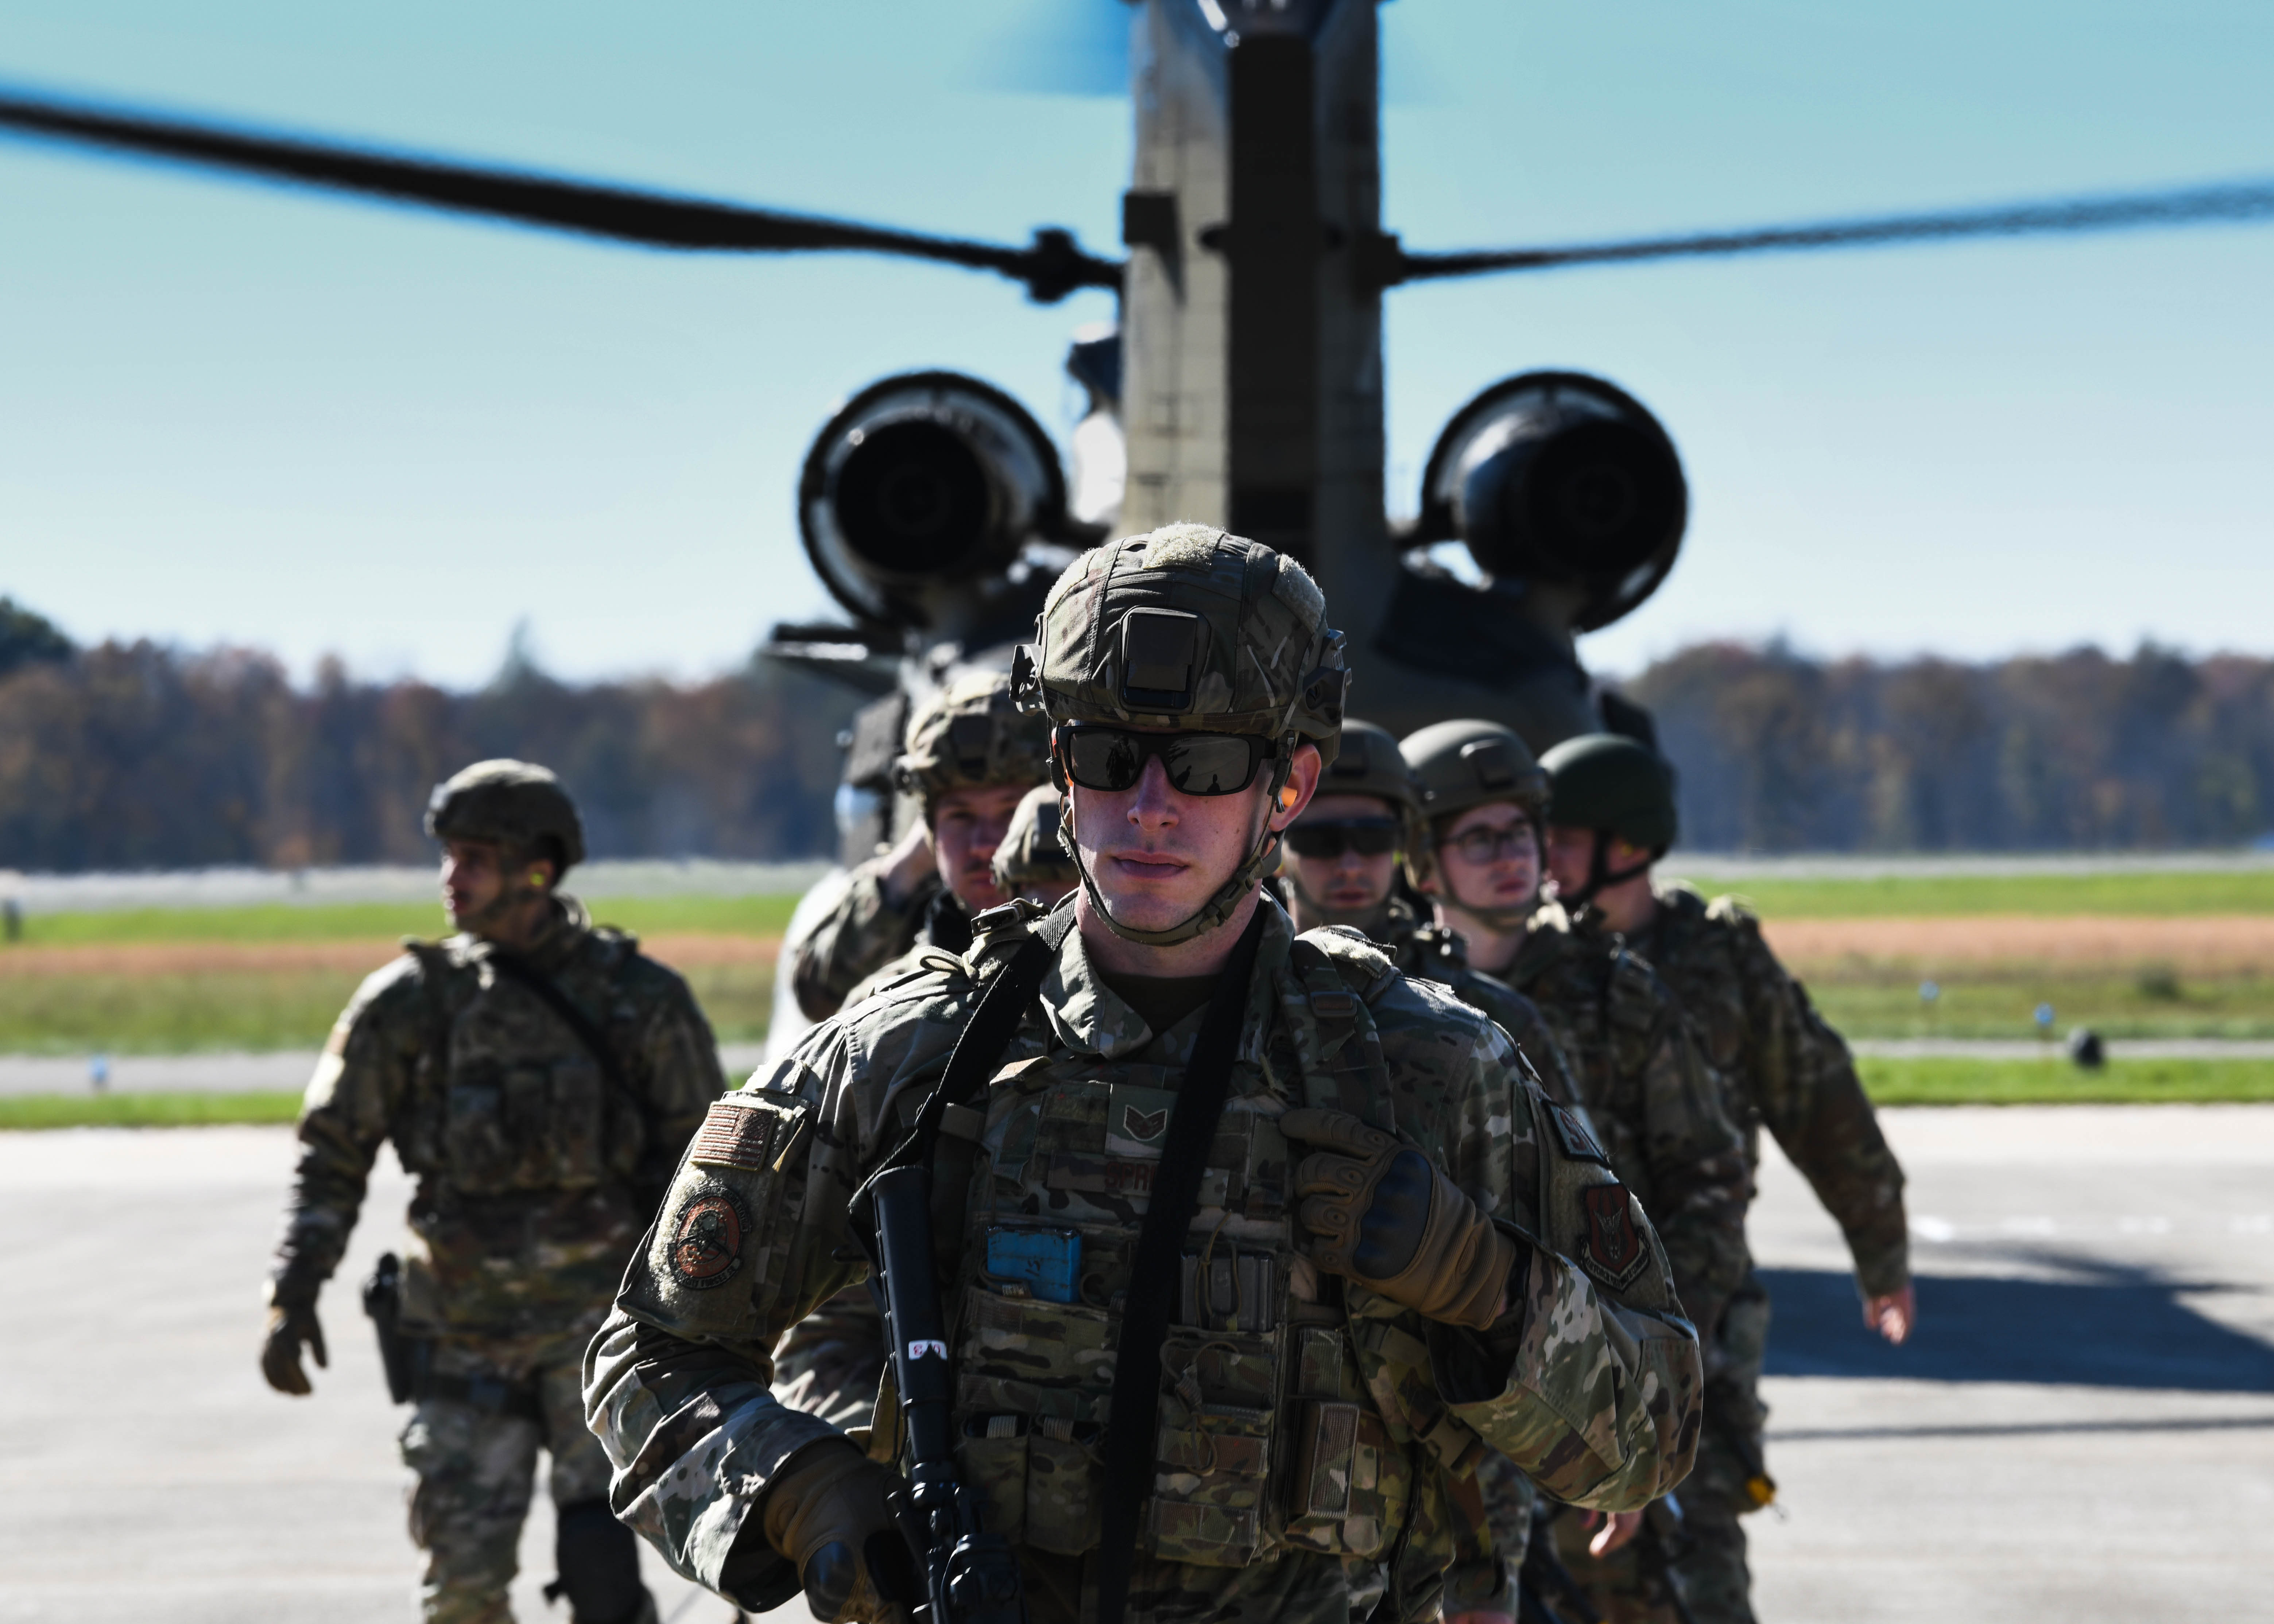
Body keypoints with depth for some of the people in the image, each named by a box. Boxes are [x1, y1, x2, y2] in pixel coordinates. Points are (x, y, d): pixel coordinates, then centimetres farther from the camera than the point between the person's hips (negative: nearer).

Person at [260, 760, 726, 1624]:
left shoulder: (640, 998, -1)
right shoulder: (411, 1001, 1)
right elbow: (333, 1154, 6)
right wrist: (292, 1293, -4)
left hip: (596, 1316, -2)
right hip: (464, 1330, 2)